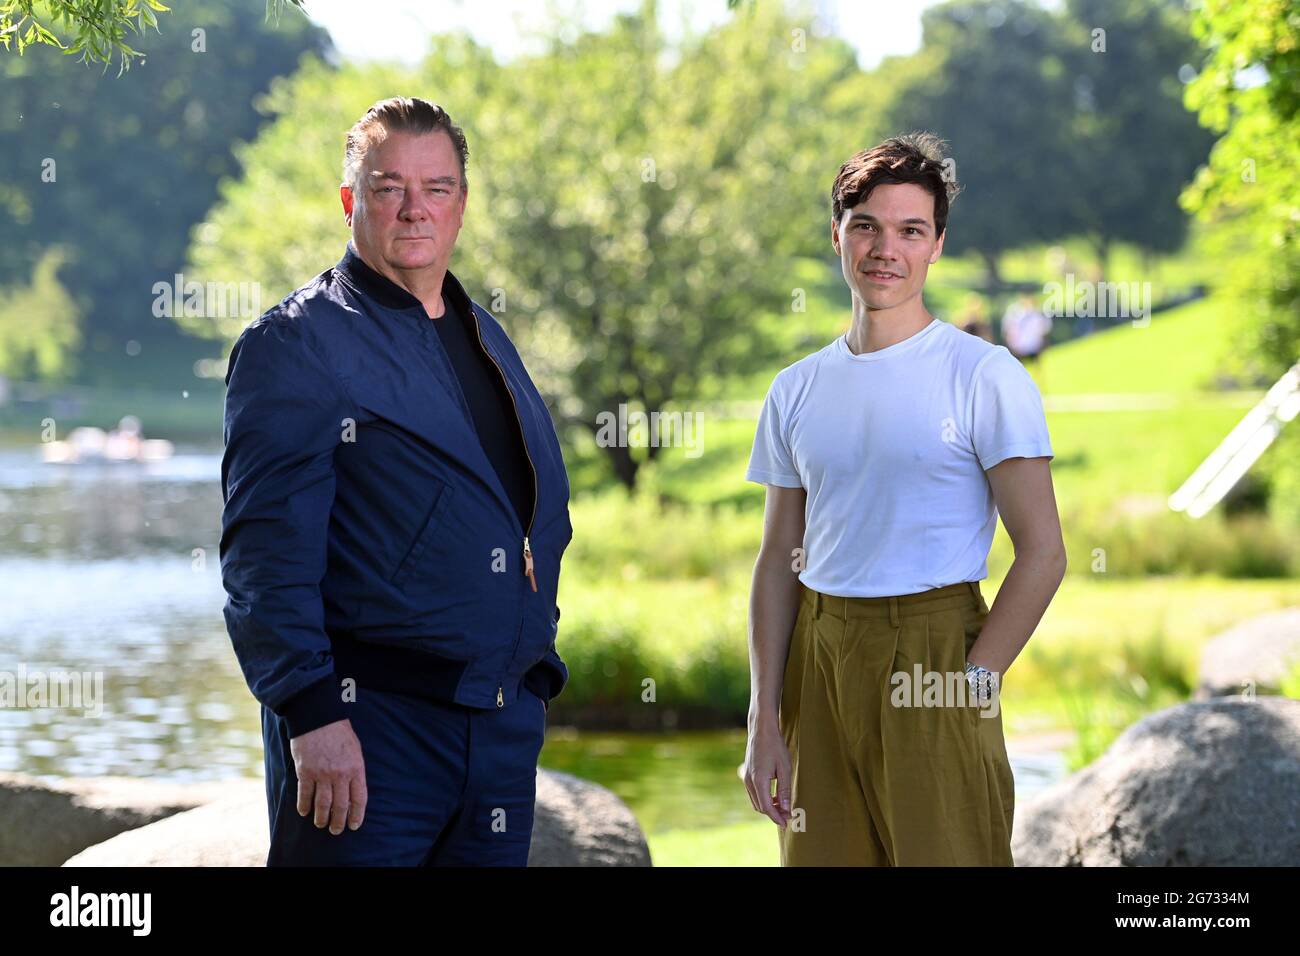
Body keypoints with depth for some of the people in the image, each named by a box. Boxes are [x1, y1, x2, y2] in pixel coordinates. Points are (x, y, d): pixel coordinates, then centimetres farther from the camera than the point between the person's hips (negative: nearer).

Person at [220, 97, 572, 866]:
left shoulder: (488, 342, 18)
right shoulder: (294, 346, -5)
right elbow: (266, 550, -13)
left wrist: (536, 670, 16)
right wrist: (312, 714, -20)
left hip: (506, 724, 7)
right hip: (369, 724, -7)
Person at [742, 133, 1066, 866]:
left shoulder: (983, 376, -4)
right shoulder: (797, 391, 11)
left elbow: (1043, 554, -7)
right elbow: (779, 561, 13)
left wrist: (969, 686, -13)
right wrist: (764, 721, 6)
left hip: (932, 650, -4)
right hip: (819, 653, 4)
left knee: (946, 854, -8)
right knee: (823, 857, 6)